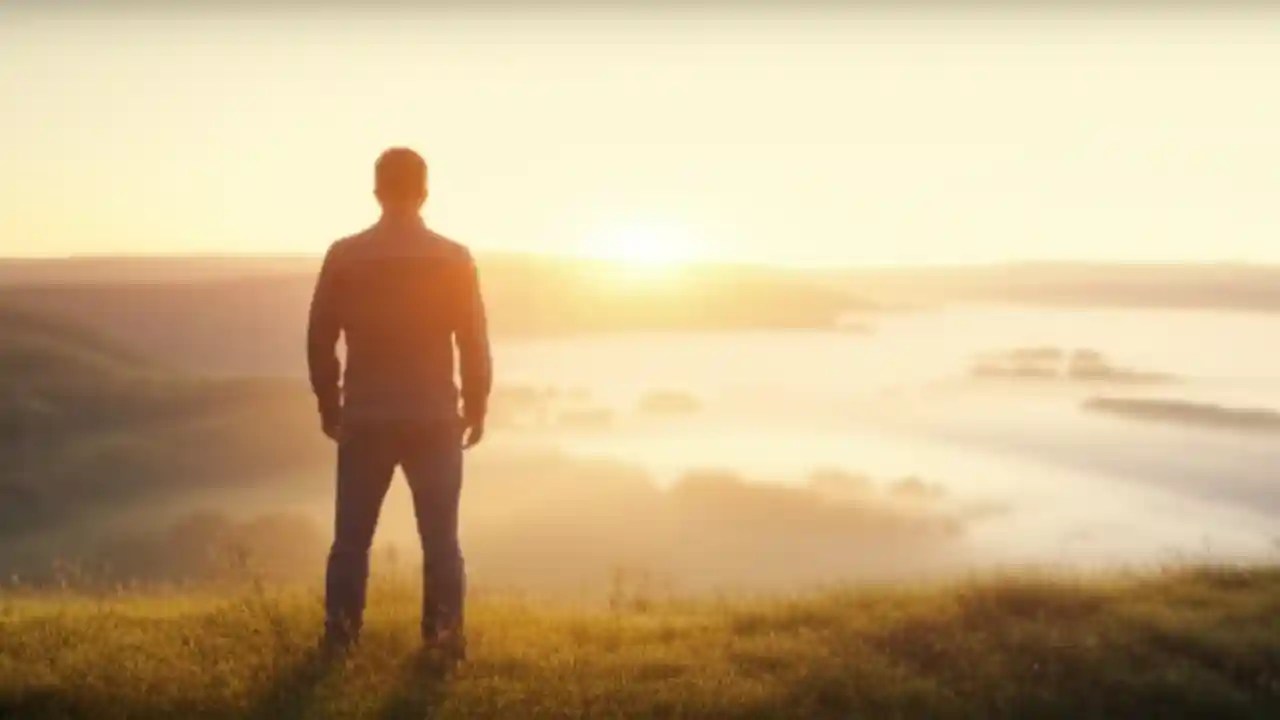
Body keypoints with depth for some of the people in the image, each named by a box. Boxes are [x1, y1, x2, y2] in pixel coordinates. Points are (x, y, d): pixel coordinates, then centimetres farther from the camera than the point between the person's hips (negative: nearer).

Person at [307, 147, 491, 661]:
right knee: (440, 539, 6)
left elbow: (319, 339, 1)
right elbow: (474, 344, -2)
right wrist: (476, 408, 9)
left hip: (364, 419, 1)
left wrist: (328, 406, 12)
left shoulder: (344, 256, -2)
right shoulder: (454, 260, -4)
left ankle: (339, 641, 8)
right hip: (435, 419, 0)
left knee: (352, 537, 9)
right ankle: (443, 641, 5)